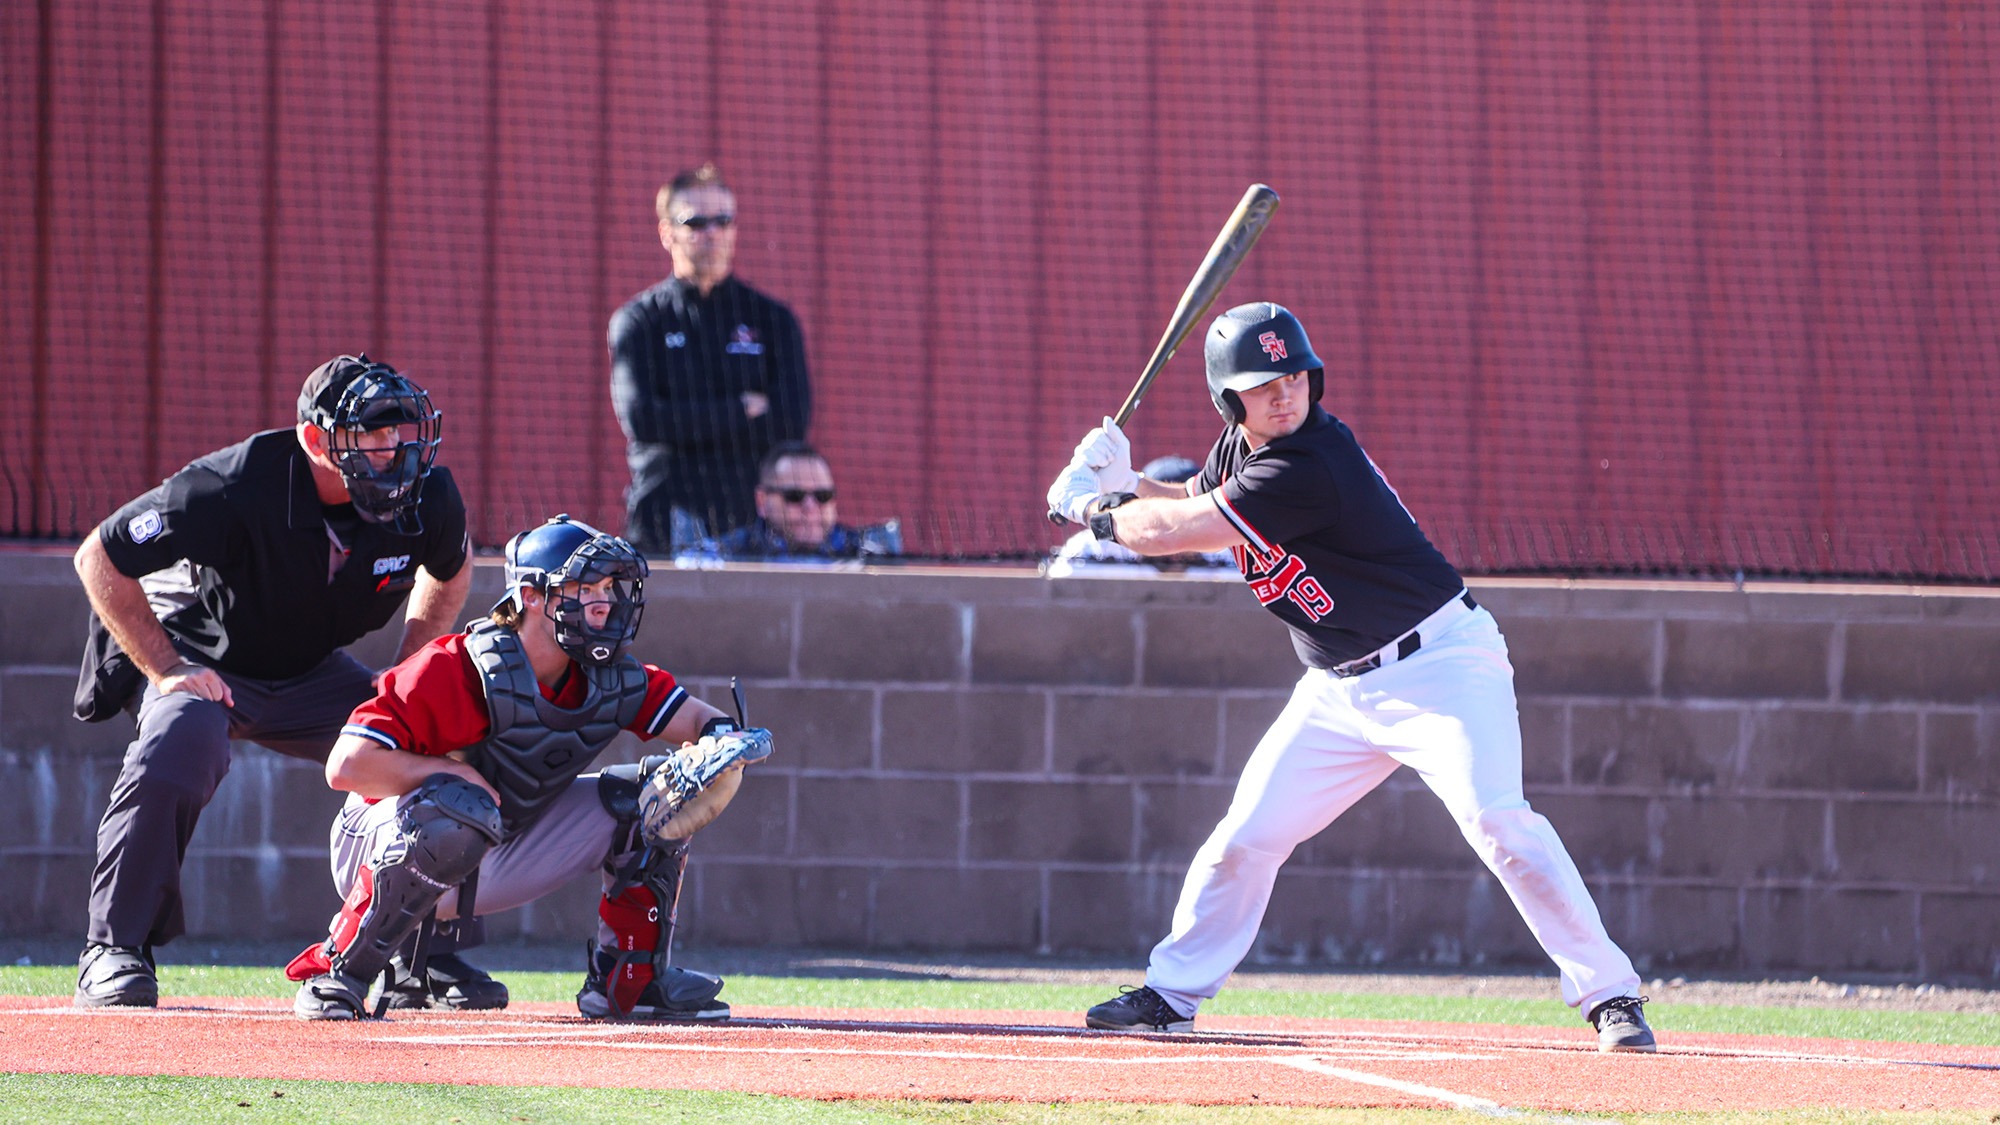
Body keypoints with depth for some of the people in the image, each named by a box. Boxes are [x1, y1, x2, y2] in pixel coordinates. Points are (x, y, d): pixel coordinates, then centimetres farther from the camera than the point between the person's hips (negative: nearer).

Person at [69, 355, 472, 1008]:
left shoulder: (427, 496, -18)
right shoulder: (235, 488, -32)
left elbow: (448, 575, 8)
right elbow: (100, 559, -21)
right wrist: (166, 670, -23)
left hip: (310, 675, 5)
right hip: (198, 655, -5)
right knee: (180, 743, -36)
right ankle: (114, 951, -24)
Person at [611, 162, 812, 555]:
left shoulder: (772, 320, 14)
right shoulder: (639, 322, 10)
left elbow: (792, 420, 0)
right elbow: (640, 419, -6)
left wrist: (688, 423, -3)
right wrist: (742, 412, -4)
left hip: (752, 522, 1)